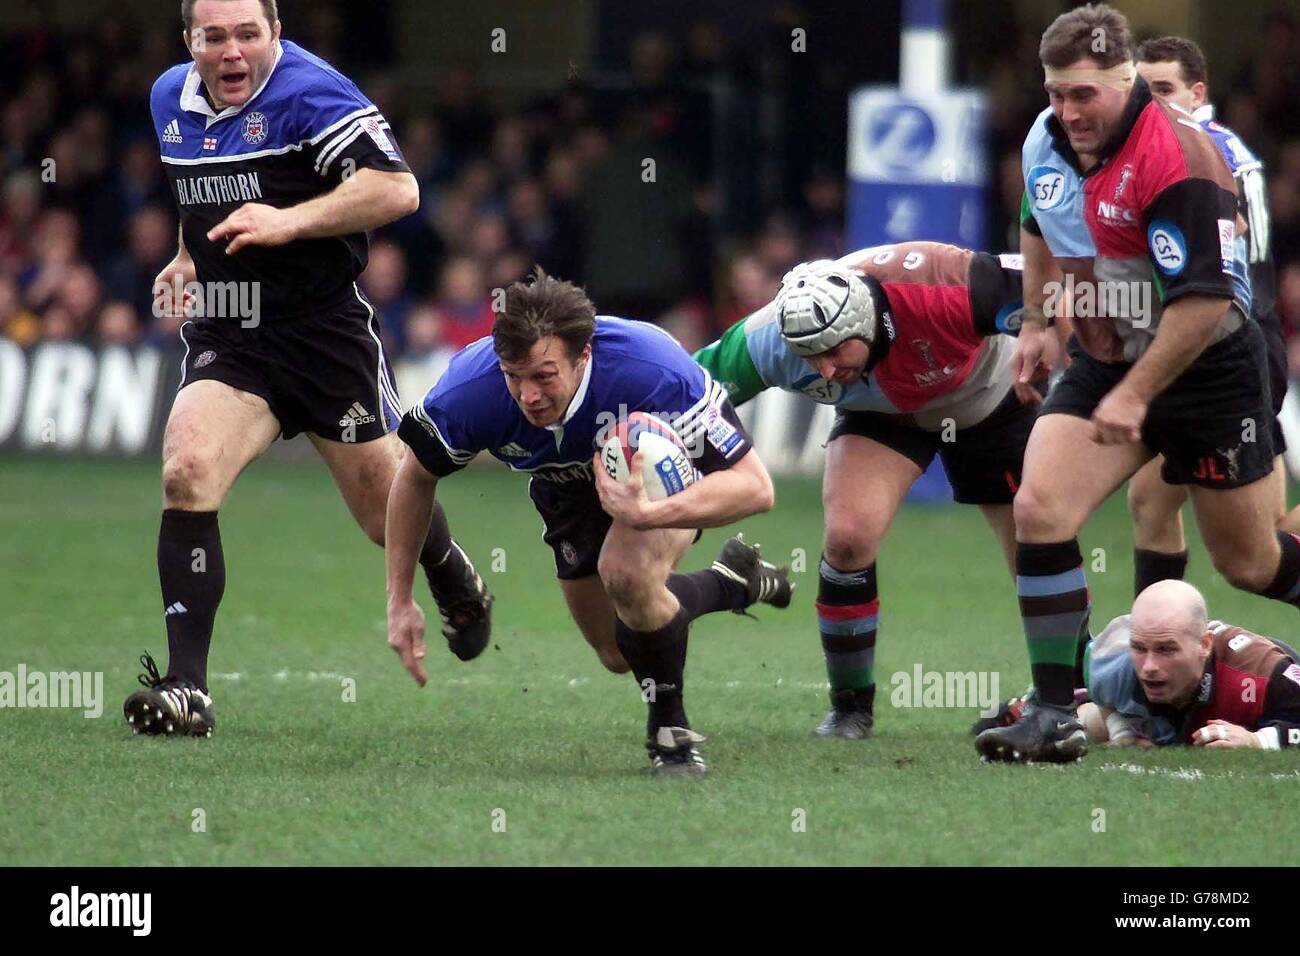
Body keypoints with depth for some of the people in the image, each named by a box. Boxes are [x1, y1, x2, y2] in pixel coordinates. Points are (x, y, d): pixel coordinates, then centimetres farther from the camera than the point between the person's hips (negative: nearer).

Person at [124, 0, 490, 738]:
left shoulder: (310, 91, -16)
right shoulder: (171, 99, 8)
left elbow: (398, 188, -25)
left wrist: (288, 221, -32)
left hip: (326, 331, -5)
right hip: (225, 337, 5)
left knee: (390, 515, 8)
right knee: (186, 474, -21)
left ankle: (454, 579, 47)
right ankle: (186, 688, -21)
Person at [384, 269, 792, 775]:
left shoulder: (656, 370, -44)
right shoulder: (471, 390, -35)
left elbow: (754, 486, -40)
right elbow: (415, 476, -12)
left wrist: (650, 514, -56)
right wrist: (400, 600, -11)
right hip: (568, 490, 4)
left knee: (627, 572, -34)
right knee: (619, 655, 13)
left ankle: (670, 729, -10)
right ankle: (734, 581, 42)